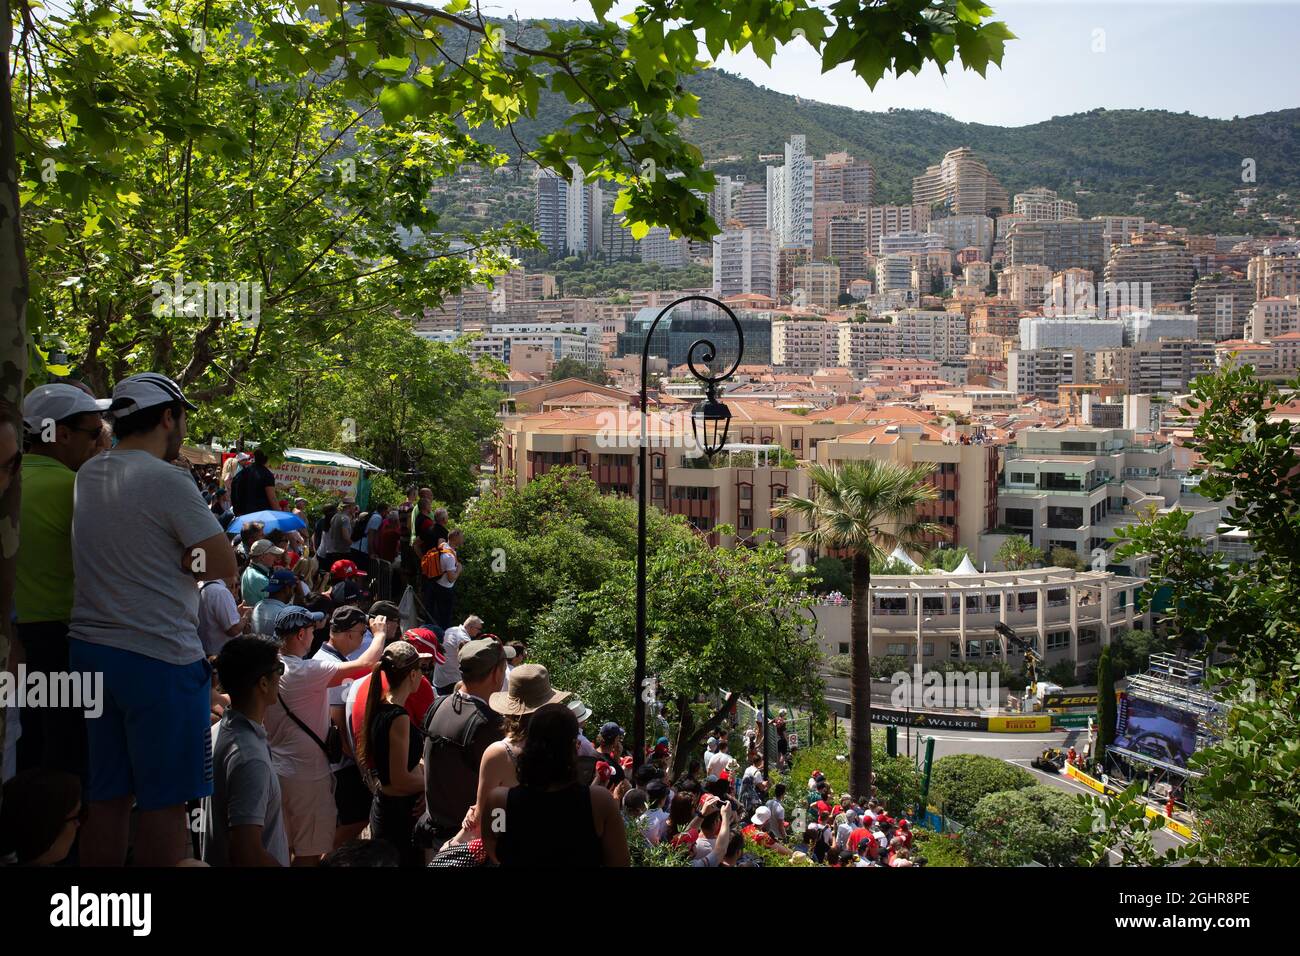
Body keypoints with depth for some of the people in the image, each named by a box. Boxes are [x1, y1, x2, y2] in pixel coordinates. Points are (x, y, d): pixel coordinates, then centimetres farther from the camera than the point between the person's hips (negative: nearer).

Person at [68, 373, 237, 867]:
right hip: (158, 657, -7)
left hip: (90, 648, 8)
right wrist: (180, 564, 0)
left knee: (107, 796, 13)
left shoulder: (87, 474, 9)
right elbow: (224, 563, -15)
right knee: (164, 800, 1)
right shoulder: (166, 480, -14)